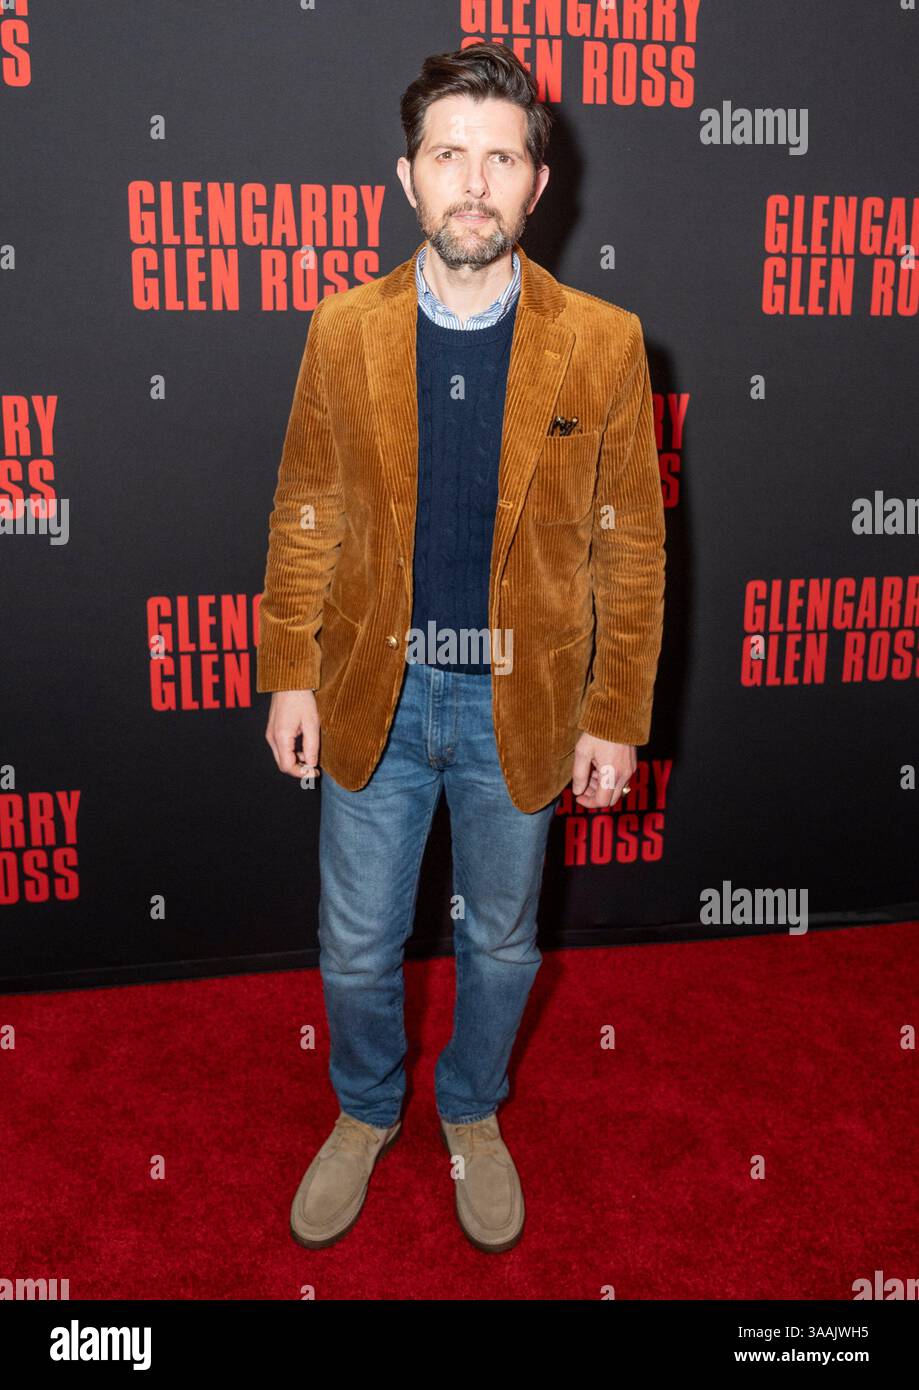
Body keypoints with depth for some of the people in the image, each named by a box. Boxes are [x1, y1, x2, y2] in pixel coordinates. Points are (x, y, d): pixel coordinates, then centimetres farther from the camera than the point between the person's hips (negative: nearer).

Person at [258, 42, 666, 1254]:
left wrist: (616, 716, -4)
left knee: (502, 943, 18)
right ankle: (366, 1112, 45)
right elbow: (305, 515, 3)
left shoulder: (603, 344, -8)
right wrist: (289, 675, 1)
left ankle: (473, 1114, 48)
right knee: (356, 949, 15)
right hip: (373, 695, 1)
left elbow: (631, 542, -4)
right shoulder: (344, 332, -4)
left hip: (520, 705, 0)